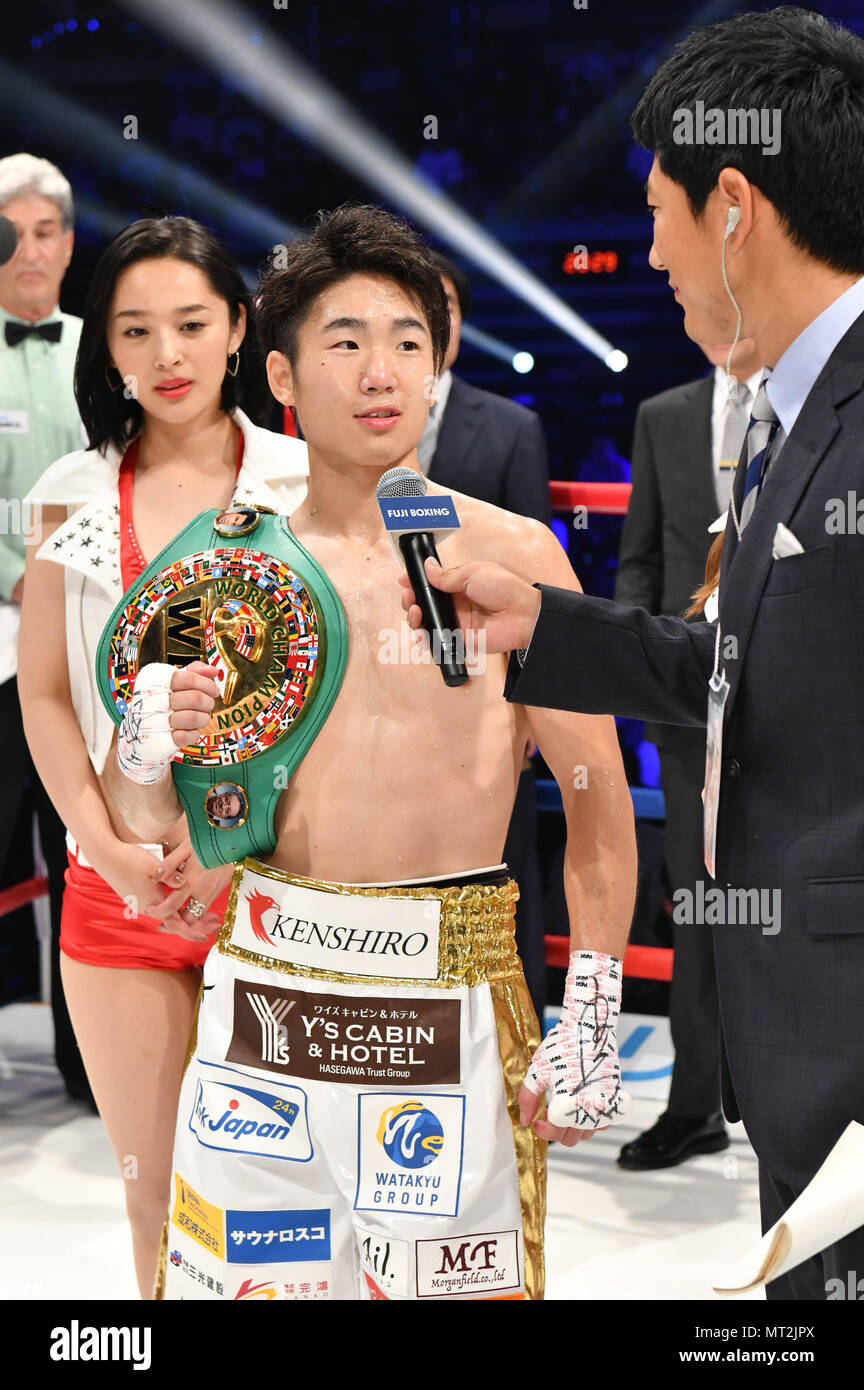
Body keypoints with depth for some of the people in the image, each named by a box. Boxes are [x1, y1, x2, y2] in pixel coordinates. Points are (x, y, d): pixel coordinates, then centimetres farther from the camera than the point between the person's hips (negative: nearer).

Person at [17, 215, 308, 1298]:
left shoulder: (302, 481, 1)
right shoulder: (75, 496, 7)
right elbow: (45, 693, 7)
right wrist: (111, 848, -6)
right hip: (120, 887, 2)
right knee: (156, 1204, 9)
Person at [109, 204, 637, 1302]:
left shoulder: (512, 555, -3)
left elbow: (598, 795, -1)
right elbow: (154, 823, 11)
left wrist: (593, 1011, -6)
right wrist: (151, 750, -11)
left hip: (452, 998, -2)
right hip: (266, 985, 3)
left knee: (449, 1281, 3)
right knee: (243, 1271, 8)